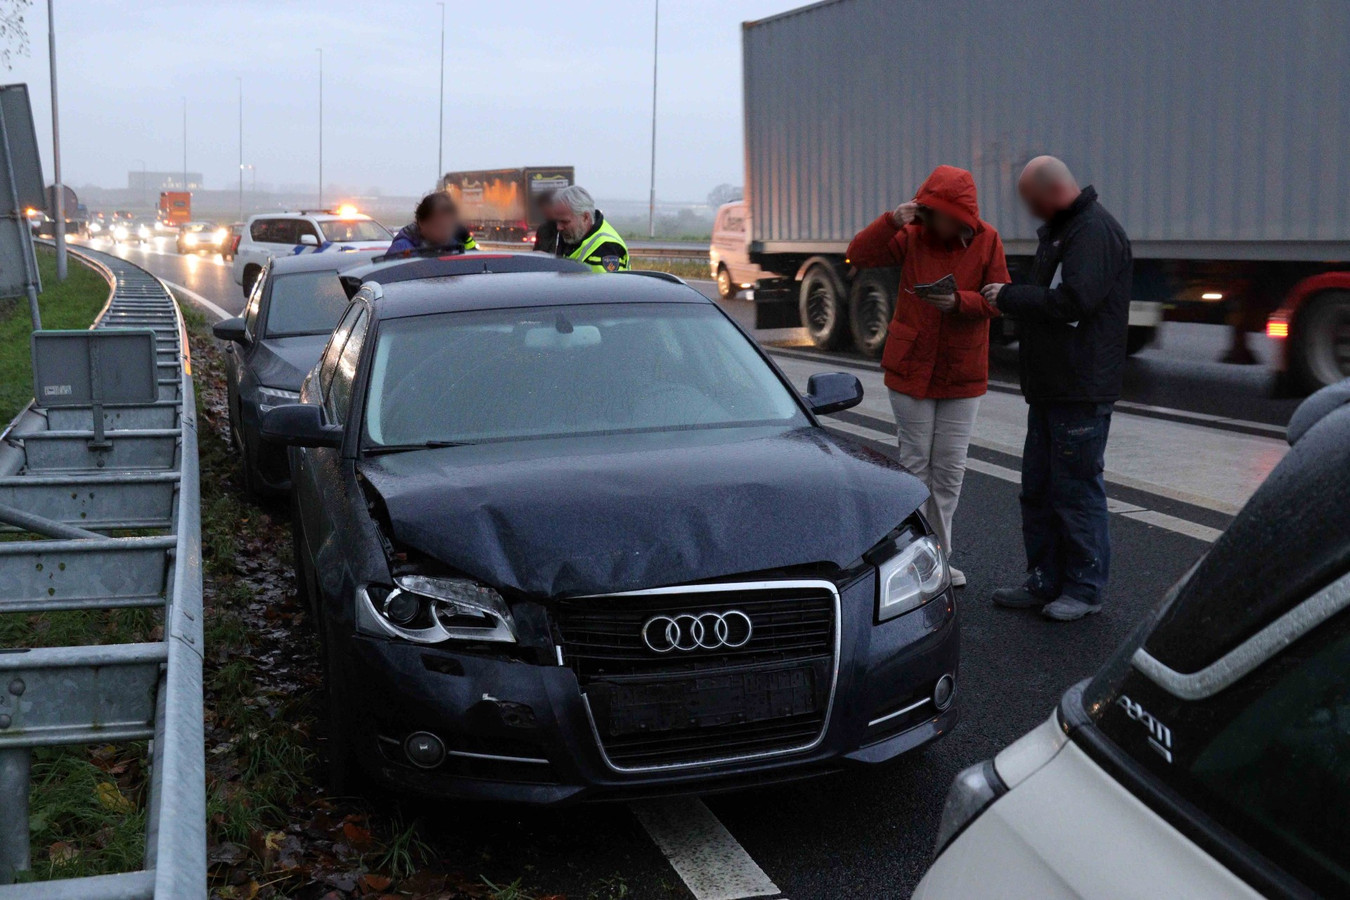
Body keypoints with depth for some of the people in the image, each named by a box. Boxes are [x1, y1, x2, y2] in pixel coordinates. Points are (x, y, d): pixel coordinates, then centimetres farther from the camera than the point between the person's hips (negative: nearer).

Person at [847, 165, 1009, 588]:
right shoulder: (912, 235, -5)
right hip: (911, 367, -1)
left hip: (962, 374, 1)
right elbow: (859, 255, -11)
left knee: (950, 469, 8)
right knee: (915, 464, 4)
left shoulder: (986, 240, -4)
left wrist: (959, 302, -24)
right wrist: (891, 221, -25)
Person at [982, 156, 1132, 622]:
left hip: (1082, 391, -10)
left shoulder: (1096, 232, -16)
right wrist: (1011, 298, 6)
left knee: (1077, 489, -2)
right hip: (1050, 388, 11)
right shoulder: (1059, 230, 17)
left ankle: (1085, 588, 10)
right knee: (1038, 488, 15)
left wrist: (1009, 296, -15)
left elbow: (1072, 302, -25)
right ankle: (1045, 581, 25)